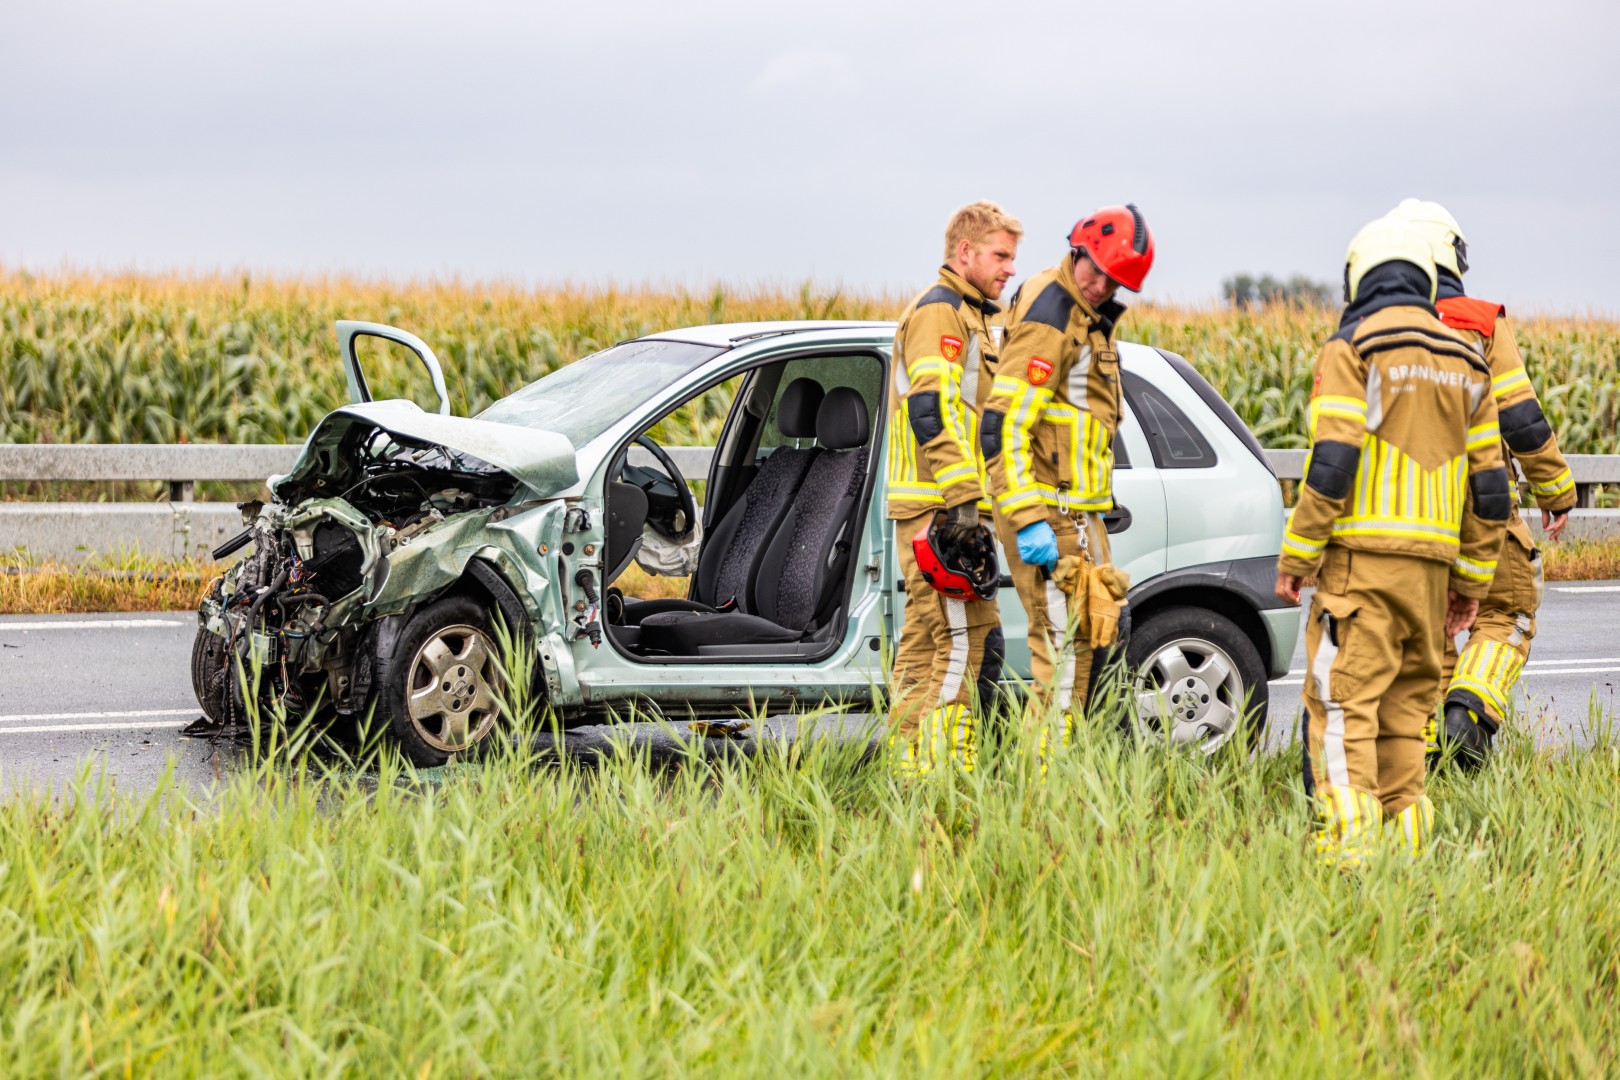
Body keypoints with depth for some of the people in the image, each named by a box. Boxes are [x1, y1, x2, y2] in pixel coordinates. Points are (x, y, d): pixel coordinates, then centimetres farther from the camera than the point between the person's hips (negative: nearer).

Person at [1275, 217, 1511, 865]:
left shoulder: (1354, 345, -3)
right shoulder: (1464, 361, 16)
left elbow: (1332, 462, -12)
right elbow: (1488, 483, 15)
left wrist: (1295, 557, -7)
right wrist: (1471, 578, 20)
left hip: (1361, 553, -6)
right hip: (1431, 560, 6)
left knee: (1344, 696, -7)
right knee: (1405, 701, 12)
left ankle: (1347, 836, -16)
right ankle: (1402, 830, 11)